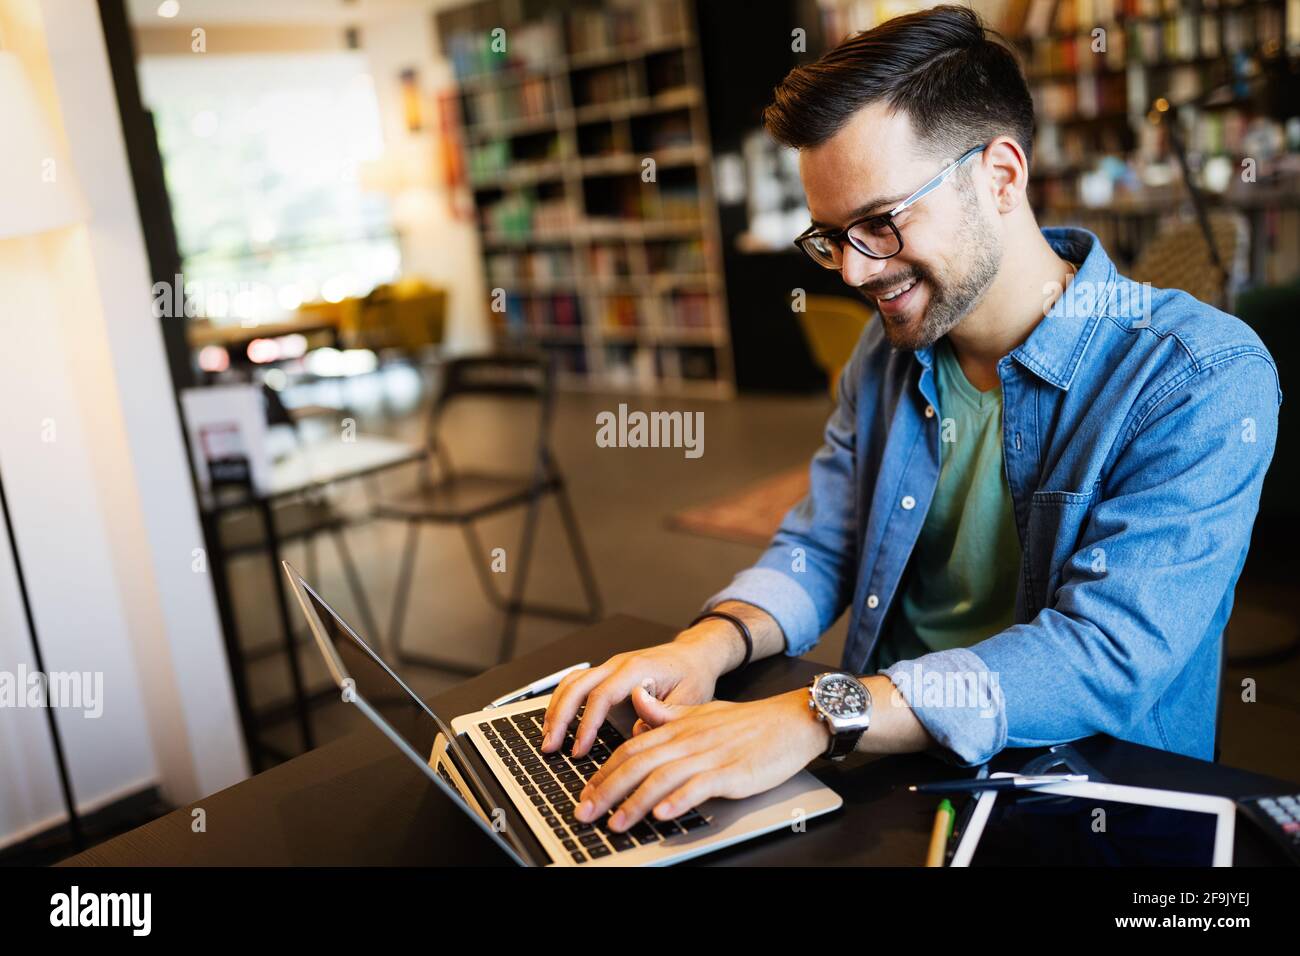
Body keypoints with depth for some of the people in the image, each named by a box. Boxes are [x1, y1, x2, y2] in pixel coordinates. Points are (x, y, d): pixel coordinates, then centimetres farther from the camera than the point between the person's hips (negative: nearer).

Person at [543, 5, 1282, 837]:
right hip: (891, 775, 6)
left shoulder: (1204, 379, -15)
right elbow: (820, 548, 8)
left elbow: (1112, 657, -24)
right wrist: (711, 643, -13)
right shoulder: (888, 350, 6)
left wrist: (817, 718, -33)